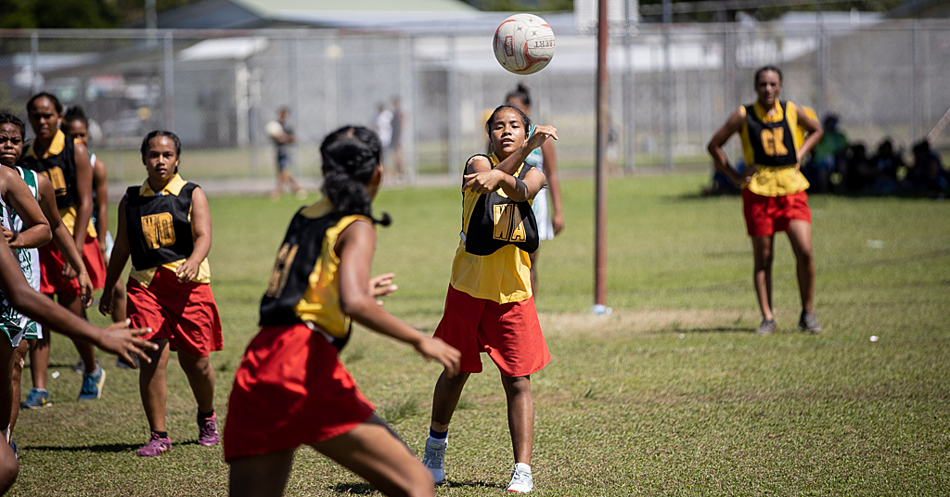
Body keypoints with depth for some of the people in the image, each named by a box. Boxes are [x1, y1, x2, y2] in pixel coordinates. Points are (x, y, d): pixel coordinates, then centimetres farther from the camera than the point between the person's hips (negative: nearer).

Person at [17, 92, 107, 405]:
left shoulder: (75, 151, -2)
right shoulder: (25, 157, 8)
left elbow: (84, 202, -6)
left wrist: (76, 249, -14)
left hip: (71, 238, -3)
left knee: (72, 314, 0)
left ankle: (92, 371, 26)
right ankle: (39, 390, -3)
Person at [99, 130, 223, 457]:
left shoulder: (192, 195, 3)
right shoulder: (131, 201, 11)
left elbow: (203, 236, -10)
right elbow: (122, 247, 19)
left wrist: (193, 262, -30)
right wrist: (108, 290, 21)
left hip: (188, 284, -1)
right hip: (146, 285, 1)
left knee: (195, 361, 4)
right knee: (153, 358, -12)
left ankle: (207, 417, 34)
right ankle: (158, 436, -4)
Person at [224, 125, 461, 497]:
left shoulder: (304, 217, 23)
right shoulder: (357, 228, 2)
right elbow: (354, 303, -16)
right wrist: (420, 341, -8)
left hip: (255, 368, 7)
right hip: (305, 362, -7)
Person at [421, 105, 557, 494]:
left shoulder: (533, 175, 3)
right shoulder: (478, 164, -3)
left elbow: (520, 191, -21)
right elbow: (490, 174, -27)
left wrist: (498, 177, -44)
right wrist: (529, 148, -41)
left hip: (513, 294, 1)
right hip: (469, 288, -1)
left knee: (518, 382, -5)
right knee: (455, 373, 13)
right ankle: (437, 440, 38)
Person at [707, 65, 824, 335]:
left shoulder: (792, 112, 6)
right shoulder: (743, 116, 0)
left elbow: (816, 130, 25)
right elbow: (714, 145, 8)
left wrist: (799, 154, 9)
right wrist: (734, 176, 1)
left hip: (792, 189, 1)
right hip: (758, 191, -1)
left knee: (805, 252, -12)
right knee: (763, 258, 2)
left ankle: (808, 314, 2)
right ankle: (767, 318, 9)